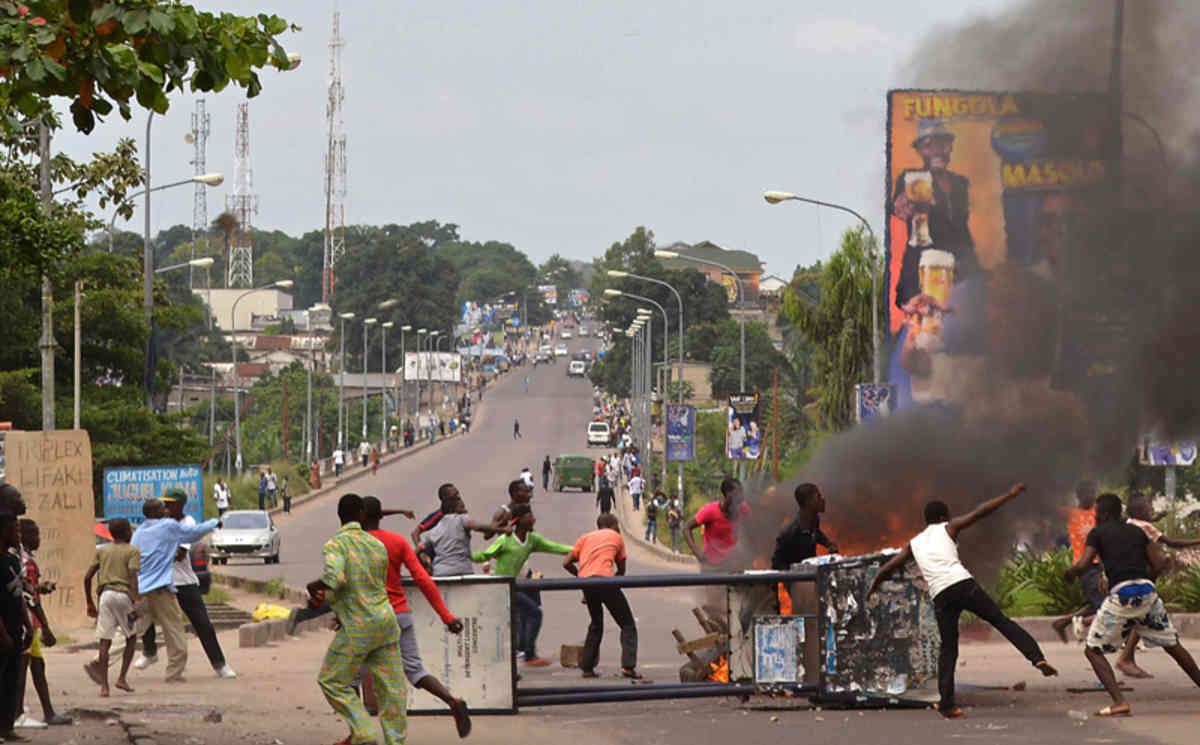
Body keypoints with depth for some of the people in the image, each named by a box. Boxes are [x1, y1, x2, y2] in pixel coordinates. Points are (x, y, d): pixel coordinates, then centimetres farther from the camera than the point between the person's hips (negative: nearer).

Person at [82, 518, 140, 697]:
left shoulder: (102, 551, 17)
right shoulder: (132, 551, 3)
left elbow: (87, 577, 14)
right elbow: (133, 576, -12)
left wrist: (90, 603, 22)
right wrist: (135, 600, -18)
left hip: (105, 594, 3)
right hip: (123, 594, -3)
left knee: (105, 641, 1)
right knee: (131, 638, 15)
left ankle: (104, 686, -6)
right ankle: (122, 678, 6)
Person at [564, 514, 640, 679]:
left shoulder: (585, 537, 25)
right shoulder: (616, 537, 19)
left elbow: (567, 563, 18)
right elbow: (622, 570, 22)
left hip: (585, 582, 4)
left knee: (596, 625, 25)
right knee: (627, 624, 5)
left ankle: (587, 667, 22)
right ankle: (628, 666, -11)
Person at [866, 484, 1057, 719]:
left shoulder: (913, 544, 27)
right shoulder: (947, 528, 18)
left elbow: (887, 568, 28)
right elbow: (980, 512, 13)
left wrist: (873, 587, 45)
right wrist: (1010, 495, 19)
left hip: (941, 596, 3)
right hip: (963, 584, -3)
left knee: (948, 649, 10)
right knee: (1001, 621, 2)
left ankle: (947, 704, 2)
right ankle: (1037, 658, -14)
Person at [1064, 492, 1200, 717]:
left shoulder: (1097, 533, 7)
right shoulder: (1137, 531, 20)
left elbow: (1083, 565, -5)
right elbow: (1159, 564, 13)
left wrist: (1069, 572, 16)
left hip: (1121, 593, -5)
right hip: (1148, 591, 5)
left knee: (1093, 650, 5)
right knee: (1173, 646, 20)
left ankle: (1119, 701, -11)